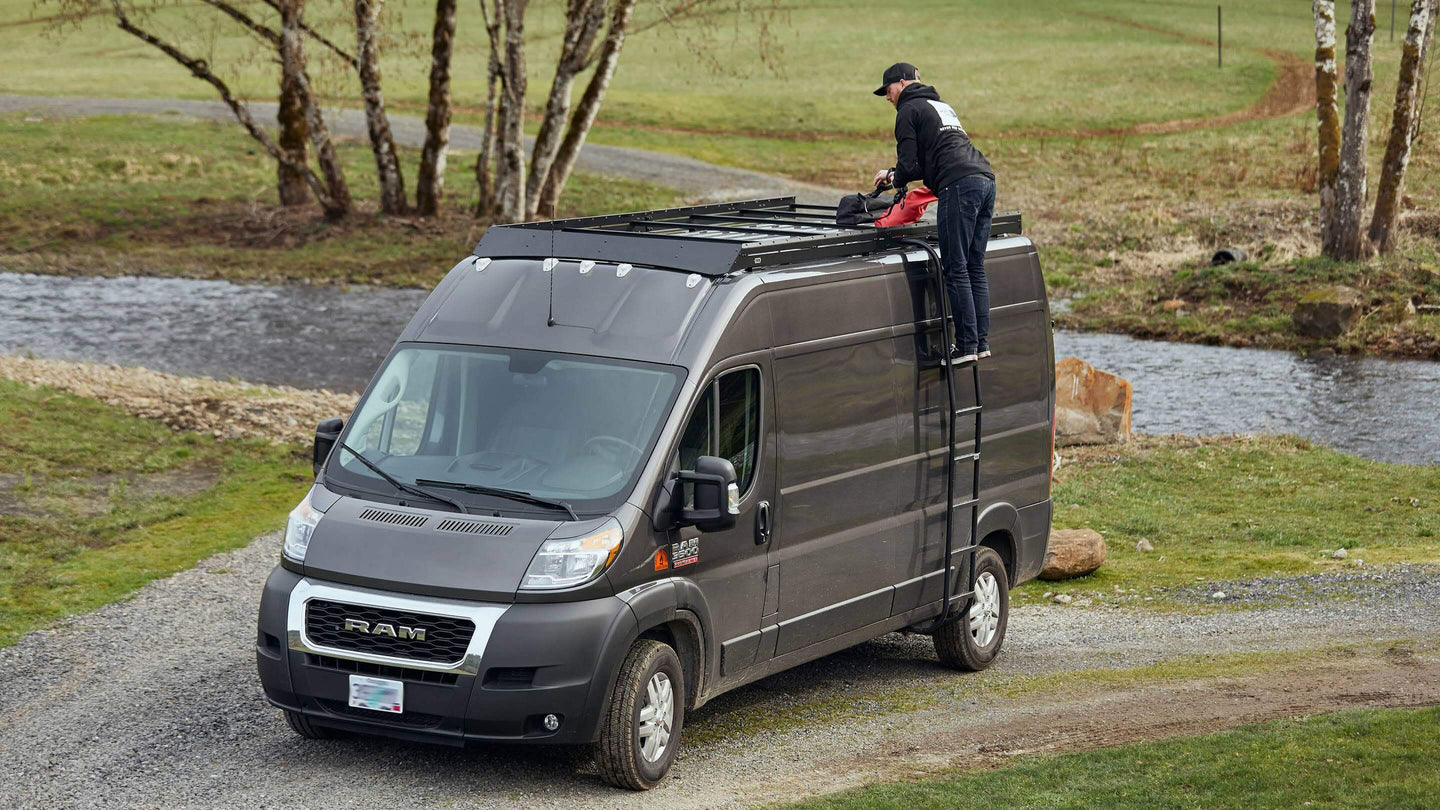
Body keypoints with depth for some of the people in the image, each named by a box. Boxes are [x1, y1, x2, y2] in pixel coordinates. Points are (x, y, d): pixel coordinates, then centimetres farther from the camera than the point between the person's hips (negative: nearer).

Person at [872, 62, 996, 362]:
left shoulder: (909, 110, 5)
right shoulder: (941, 106, 32)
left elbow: (909, 166, -1)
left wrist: (894, 179, 20)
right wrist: (895, 174, 32)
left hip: (959, 186, -9)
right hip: (985, 179, 9)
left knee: (956, 269, -7)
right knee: (975, 267, 12)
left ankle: (966, 346, -11)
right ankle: (981, 341, 10)